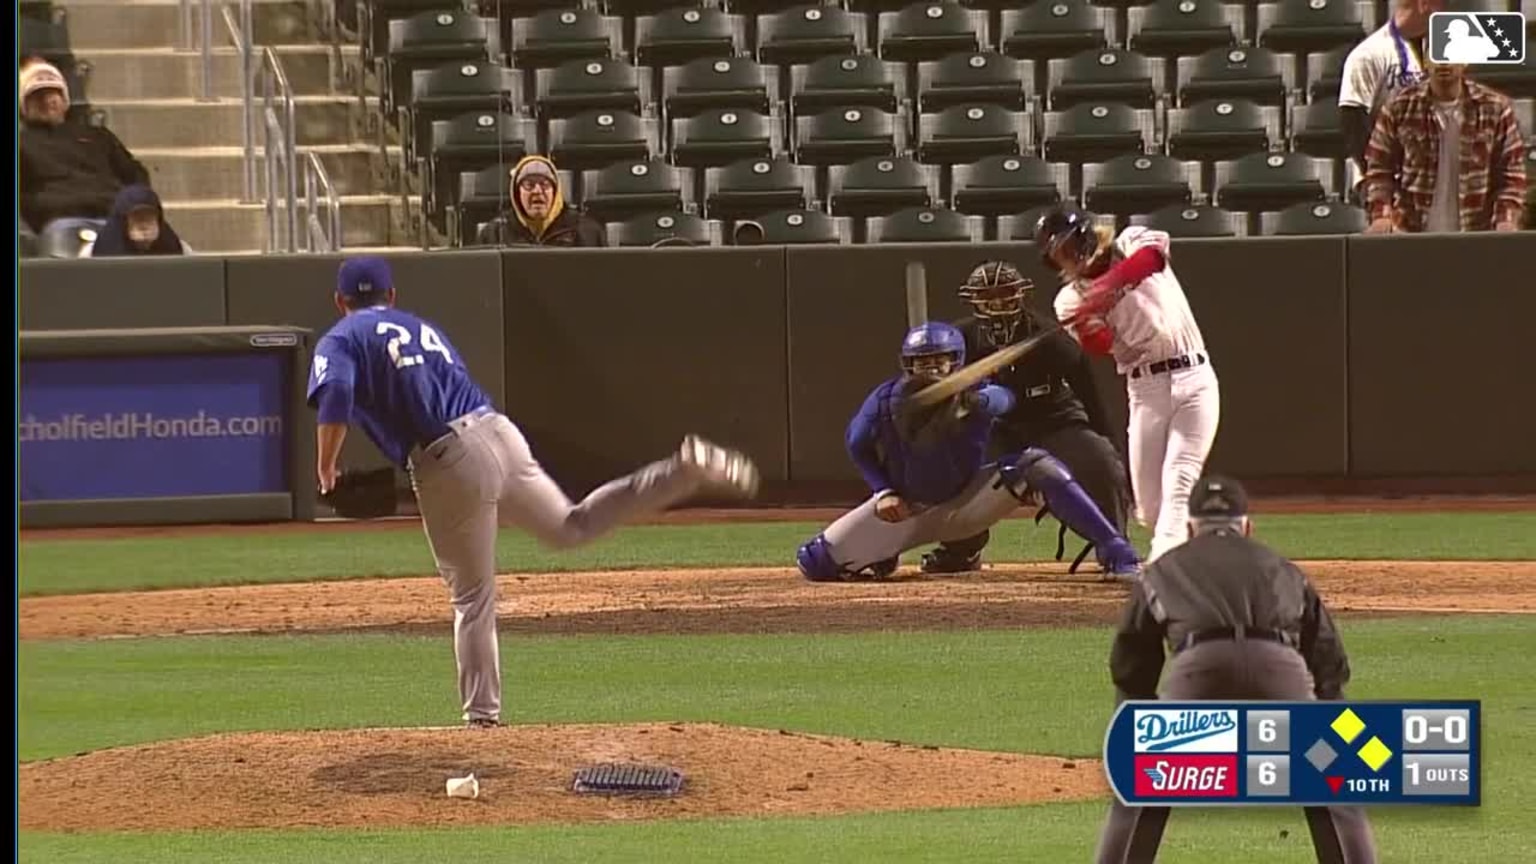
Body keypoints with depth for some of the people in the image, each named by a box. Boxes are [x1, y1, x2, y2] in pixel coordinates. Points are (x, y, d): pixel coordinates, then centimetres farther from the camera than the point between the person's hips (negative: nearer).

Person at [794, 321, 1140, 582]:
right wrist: (883, 492, -13)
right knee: (814, 563, -14)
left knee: (1037, 465, -27)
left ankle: (1119, 553, -30)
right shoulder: (886, 402, -20)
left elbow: (1004, 398, -42)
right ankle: (884, 557, 22)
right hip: (906, 508, 1)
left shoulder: (974, 398, -21)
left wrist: (976, 401, -64)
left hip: (966, 502, -1)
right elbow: (859, 447, -1)